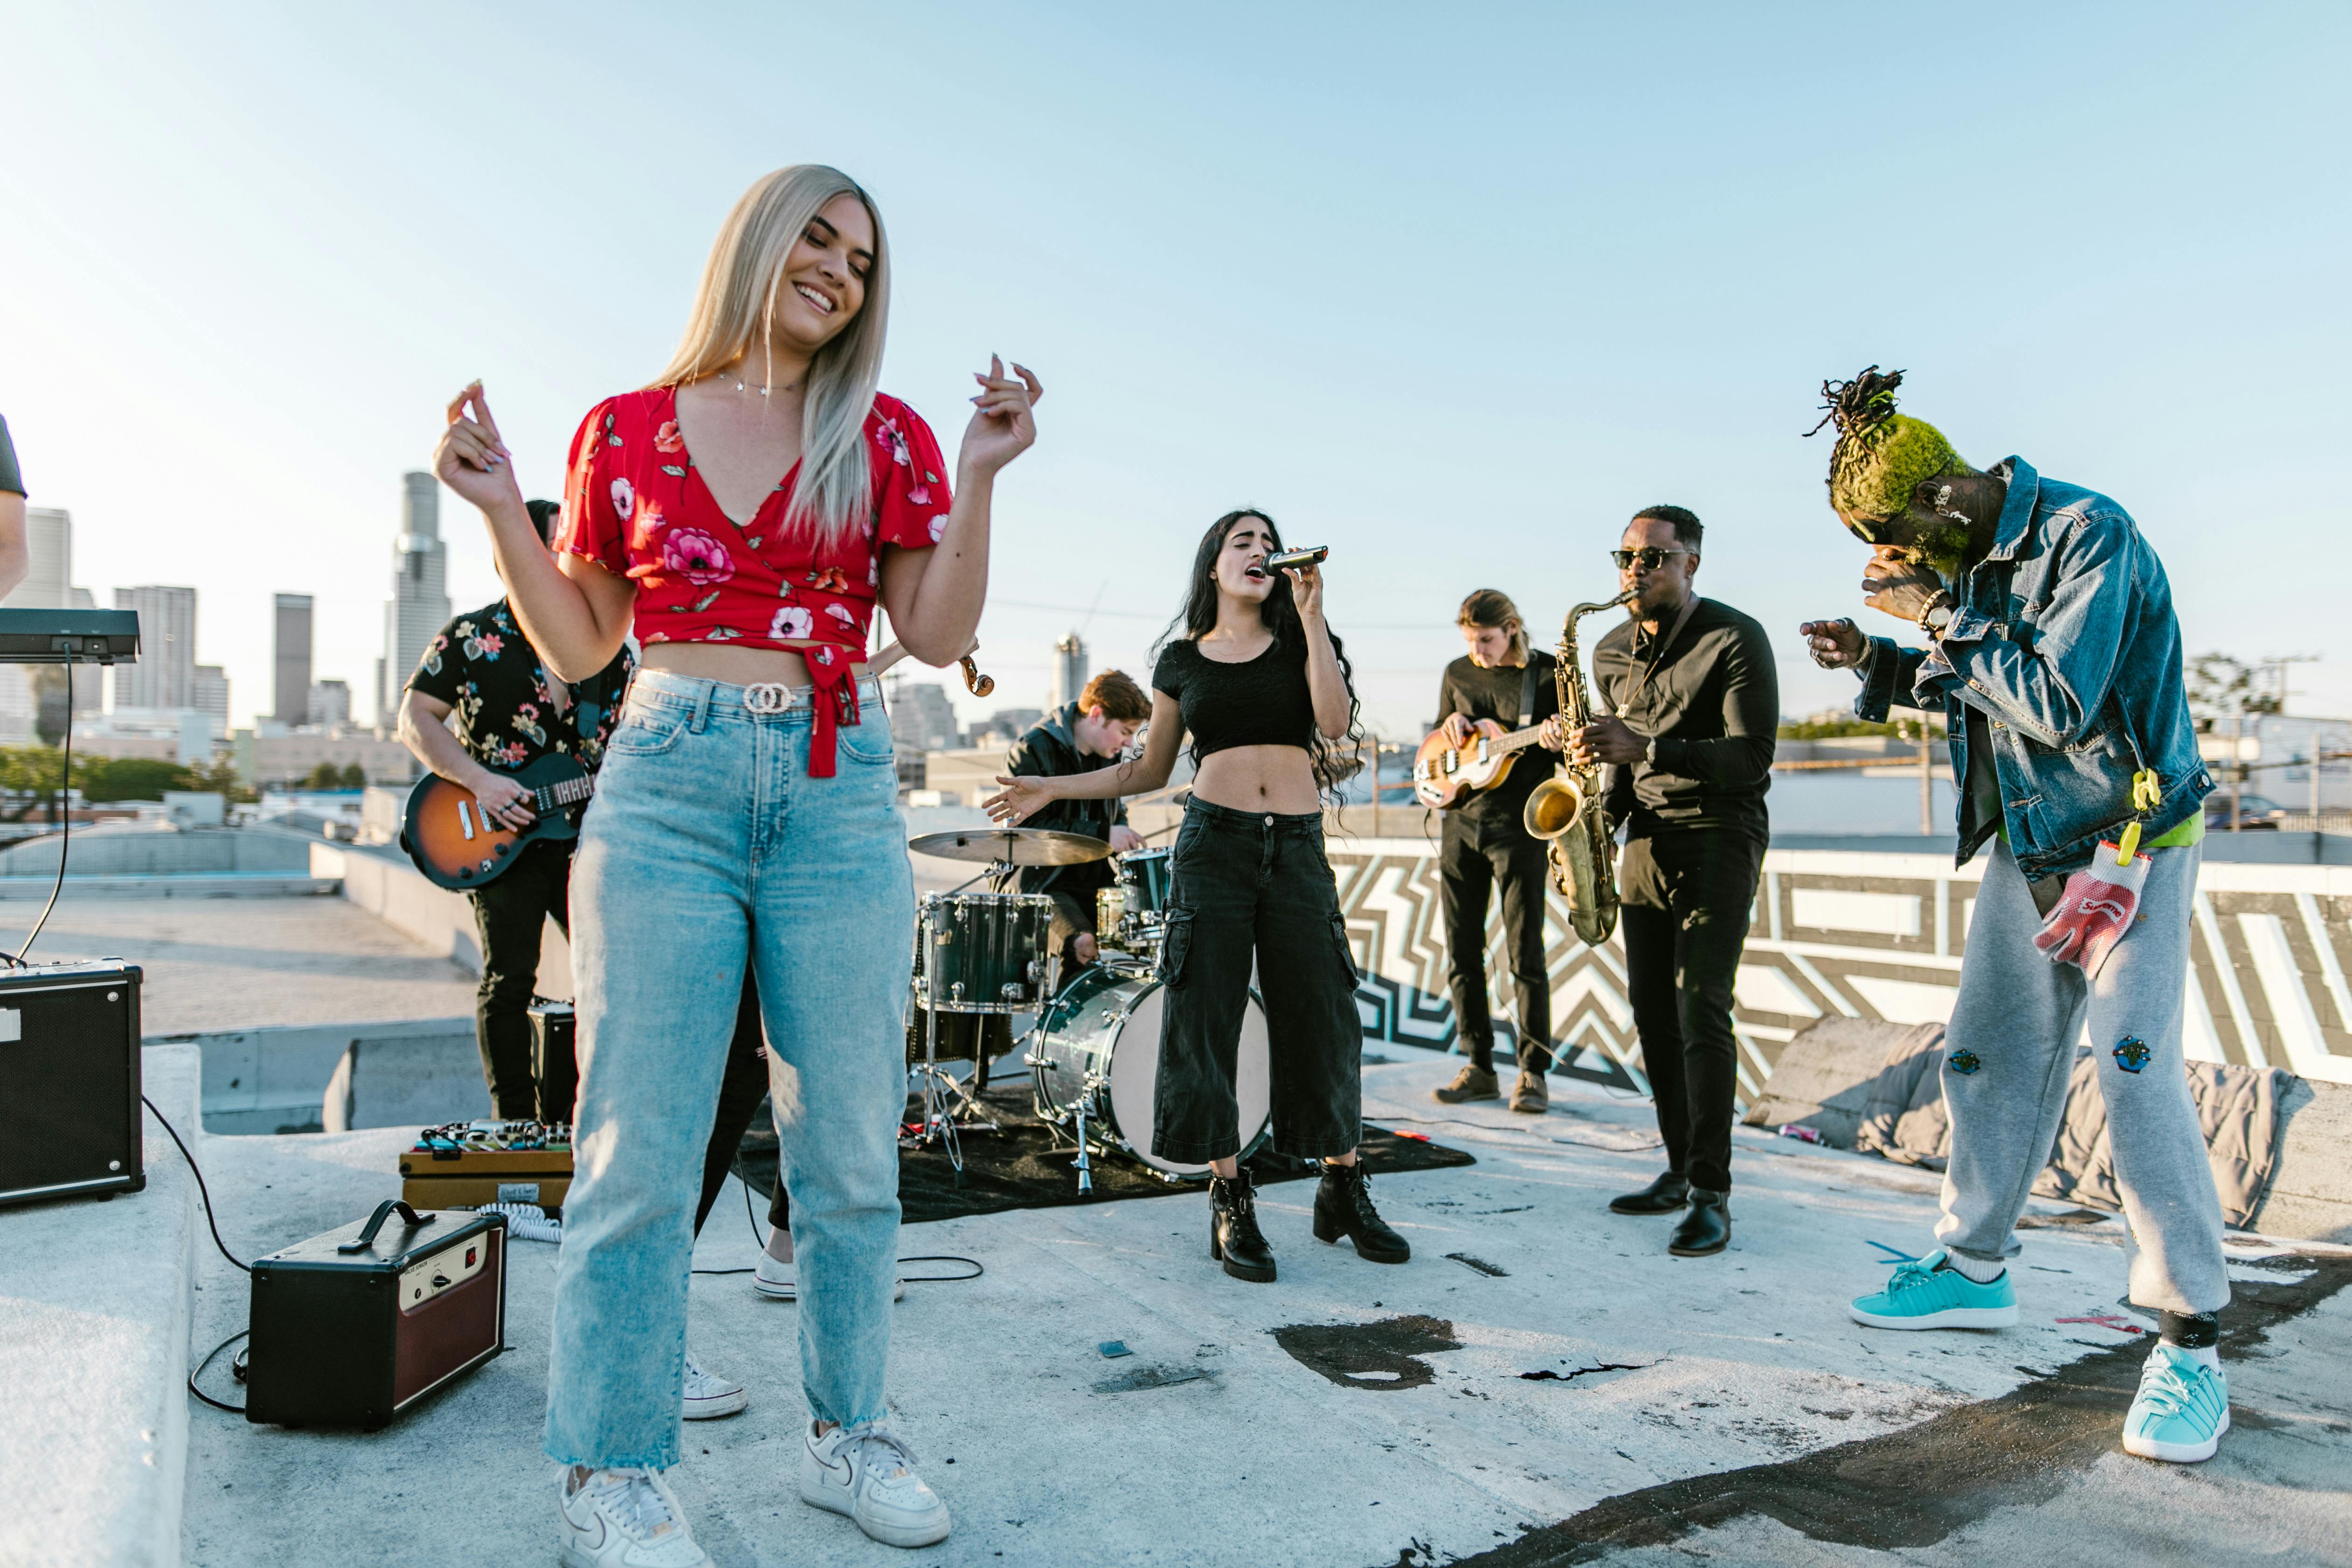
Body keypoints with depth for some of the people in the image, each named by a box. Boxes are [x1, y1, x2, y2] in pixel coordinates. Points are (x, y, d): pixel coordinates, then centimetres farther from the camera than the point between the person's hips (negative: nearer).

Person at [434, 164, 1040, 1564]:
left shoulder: (883, 436, 9)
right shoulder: (627, 430, 10)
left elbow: (939, 633, 3)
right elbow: (579, 644, 13)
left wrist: (980, 474, -6)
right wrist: (502, 511, 1)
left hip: (840, 798, 1)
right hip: (667, 786, 0)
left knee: (851, 1142, 6)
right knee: (642, 1144, 0)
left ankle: (848, 1432, 23)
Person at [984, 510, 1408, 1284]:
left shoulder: (1299, 641, 9)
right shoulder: (1182, 659, 10)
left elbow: (1336, 721, -10)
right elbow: (1150, 769, 15)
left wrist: (1310, 613, -9)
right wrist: (1051, 789, 8)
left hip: (1298, 849, 0)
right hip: (1213, 843, 0)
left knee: (1322, 1017, 2)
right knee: (1205, 1020, -1)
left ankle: (1343, 1191, 19)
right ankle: (1230, 1201, 12)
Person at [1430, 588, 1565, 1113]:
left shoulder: (1549, 673, -3)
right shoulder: (1458, 674, 10)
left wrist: (1557, 742, -23)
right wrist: (1449, 726, -2)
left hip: (1518, 824, -5)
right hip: (1461, 822, 5)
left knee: (1525, 952, -4)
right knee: (1462, 951, 7)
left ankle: (1534, 1073, 5)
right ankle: (1480, 1069, 17)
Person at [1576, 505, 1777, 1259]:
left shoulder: (1736, 640, -10)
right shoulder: (1610, 652, 10)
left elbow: (1751, 757, -18)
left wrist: (1643, 747, -27)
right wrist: (1602, 820, 4)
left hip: (1718, 837, -7)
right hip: (1646, 839, 7)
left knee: (1701, 1007, -14)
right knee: (1652, 1010, 7)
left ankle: (1712, 1195, -7)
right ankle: (1681, 1168, 18)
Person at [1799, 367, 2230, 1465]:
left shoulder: (2089, 533, -20)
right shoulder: (1966, 559, 3)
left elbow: (2060, 703, -29)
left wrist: (1938, 619, -22)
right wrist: (1879, 662, 0)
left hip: (2130, 841, -8)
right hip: (2022, 847, 8)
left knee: (2133, 1067, -14)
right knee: (1986, 1057, 10)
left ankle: (2190, 1343, -3)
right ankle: (1973, 1270, 26)